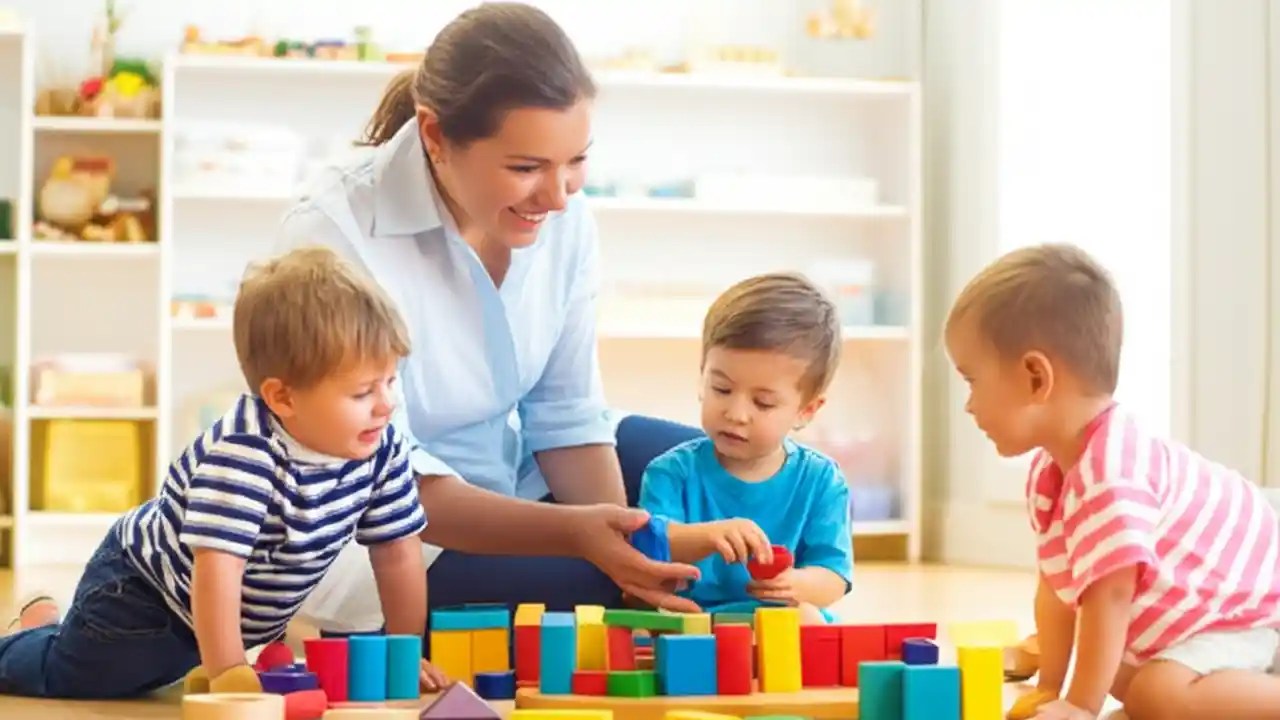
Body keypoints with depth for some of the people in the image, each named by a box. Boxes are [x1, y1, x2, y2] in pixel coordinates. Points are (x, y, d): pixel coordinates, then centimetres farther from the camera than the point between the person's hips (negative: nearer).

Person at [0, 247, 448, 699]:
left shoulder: (381, 447, -19)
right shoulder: (241, 456, -41)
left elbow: (397, 553, -9)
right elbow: (216, 567, -44)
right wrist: (229, 676, -45)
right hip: (145, 587, -7)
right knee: (61, 680, 3)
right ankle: (40, 631, 34)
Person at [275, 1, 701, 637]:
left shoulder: (561, 215, -10)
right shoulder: (334, 237, -28)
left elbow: (567, 412, -1)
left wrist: (617, 533, -20)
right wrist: (574, 532, -39)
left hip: (517, 476, 7)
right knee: (592, 590, -26)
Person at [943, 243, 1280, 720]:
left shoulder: (1109, 477, -32)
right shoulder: (1052, 471, 2)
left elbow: (1110, 596, -32)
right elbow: (1058, 584, 6)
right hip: (1204, 607, 11)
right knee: (1120, 677, 22)